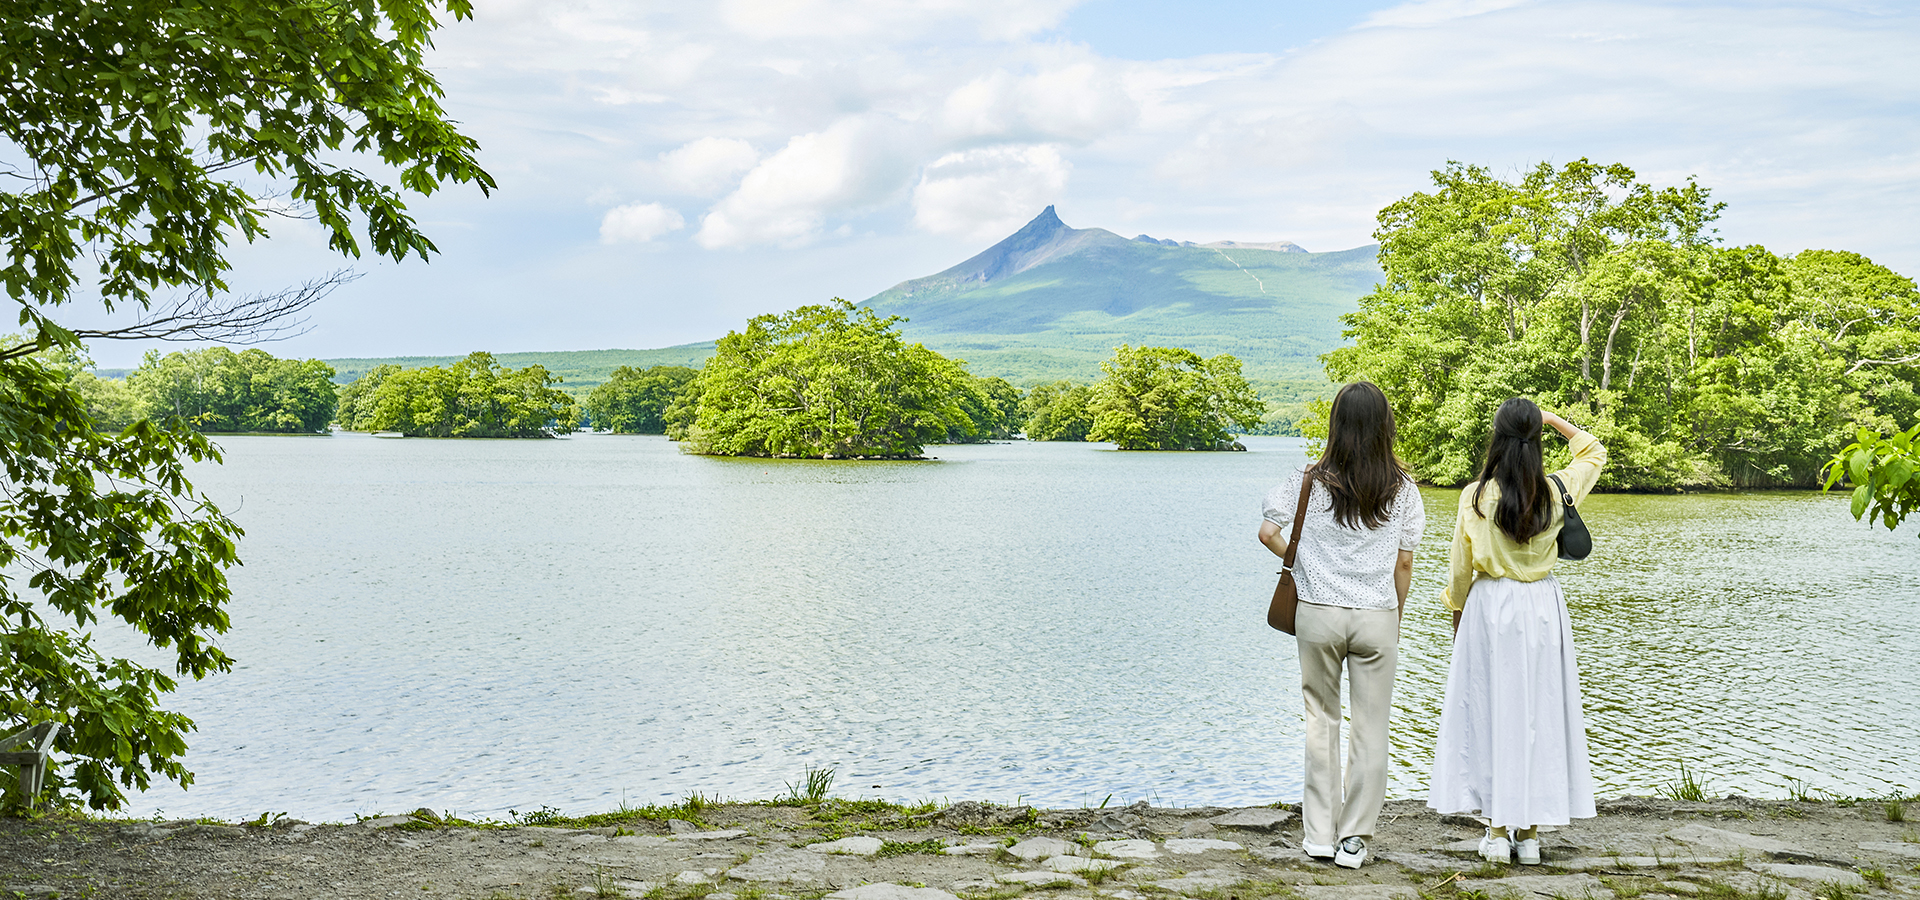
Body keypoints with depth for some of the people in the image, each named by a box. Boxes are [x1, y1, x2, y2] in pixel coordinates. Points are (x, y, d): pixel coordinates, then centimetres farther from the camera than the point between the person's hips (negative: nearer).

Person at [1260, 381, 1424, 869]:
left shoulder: (1310, 480, -3)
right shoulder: (1402, 489, -2)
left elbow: (1269, 532, -8)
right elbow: (1405, 562, 1)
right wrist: (1396, 617, 13)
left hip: (1318, 613, 0)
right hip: (1376, 617, 0)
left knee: (1321, 720, 12)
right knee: (1370, 727, 8)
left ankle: (1320, 833, 16)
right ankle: (1354, 839, 10)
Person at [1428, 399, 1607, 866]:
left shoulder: (1476, 496, -10)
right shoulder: (1556, 491, -4)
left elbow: (1461, 568, -2)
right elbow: (1594, 454, 17)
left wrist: (1457, 609, 13)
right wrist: (1557, 421, 15)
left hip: (1490, 608, -2)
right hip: (1543, 608, 2)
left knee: (1489, 712, 4)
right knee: (1538, 713, 8)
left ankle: (1497, 832, 5)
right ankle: (1529, 833, 11)